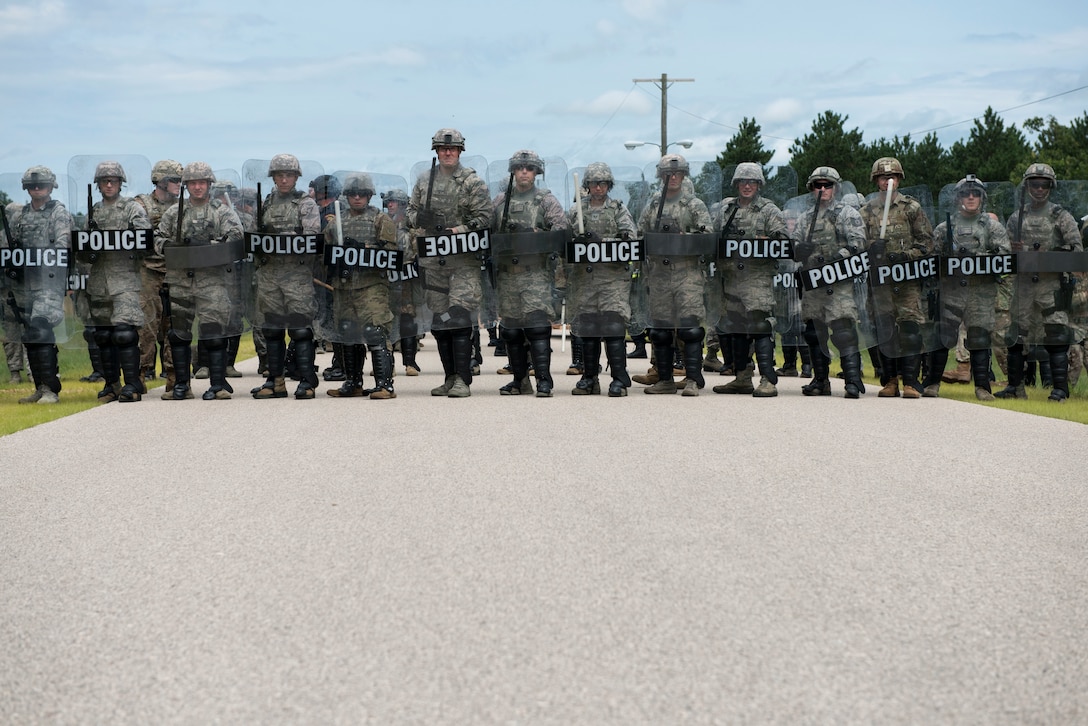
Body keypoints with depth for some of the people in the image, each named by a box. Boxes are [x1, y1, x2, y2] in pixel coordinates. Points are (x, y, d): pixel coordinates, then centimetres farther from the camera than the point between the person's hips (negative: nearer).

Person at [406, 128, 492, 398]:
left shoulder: (473, 182, 0)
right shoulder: (423, 182, 14)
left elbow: (484, 216, -6)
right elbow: (411, 210, 20)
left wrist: (457, 231, -15)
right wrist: (420, 222, -1)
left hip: (464, 258, -5)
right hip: (433, 259, 5)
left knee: (459, 318, -14)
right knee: (439, 320, 7)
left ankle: (462, 380, -13)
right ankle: (450, 377, 15)